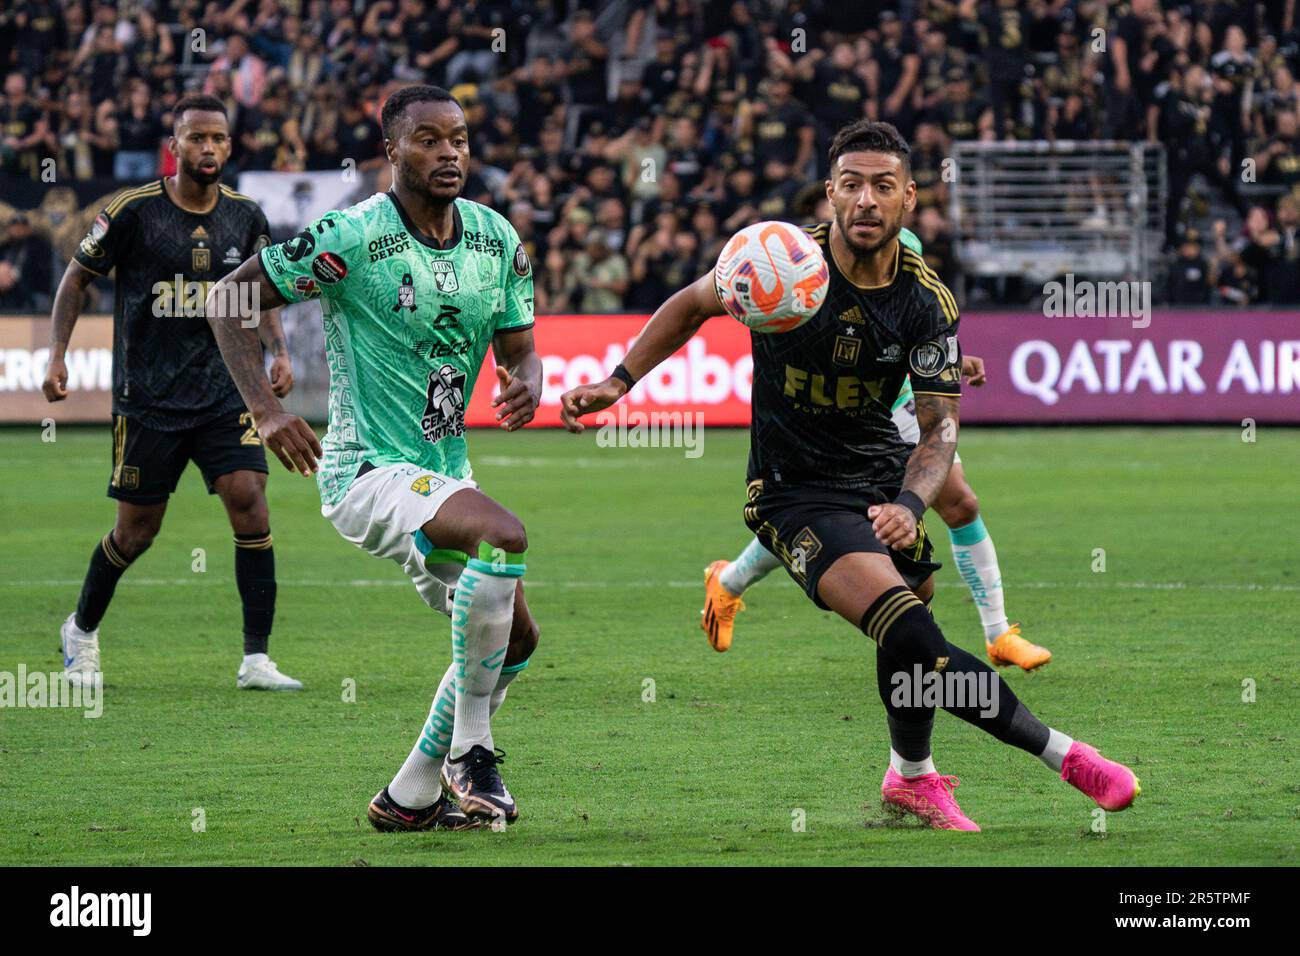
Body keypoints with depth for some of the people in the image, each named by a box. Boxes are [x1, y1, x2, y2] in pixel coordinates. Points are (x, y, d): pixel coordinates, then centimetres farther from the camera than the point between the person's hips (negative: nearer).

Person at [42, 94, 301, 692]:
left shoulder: (245, 217, 4)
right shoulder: (134, 212, -8)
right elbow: (77, 277, 3)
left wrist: (278, 351, 3)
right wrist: (57, 354, -5)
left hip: (225, 391, 3)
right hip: (147, 396, -3)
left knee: (250, 502, -15)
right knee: (136, 530, 4)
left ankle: (256, 659, -10)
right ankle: (82, 631, 33)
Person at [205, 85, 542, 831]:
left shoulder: (497, 237, 4)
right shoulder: (352, 237, -15)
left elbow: (519, 350, 11)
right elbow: (228, 300, -8)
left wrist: (526, 386, -14)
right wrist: (266, 410, -18)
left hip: (446, 473, 8)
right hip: (367, 471, -8)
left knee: (513, 637, 10)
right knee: (504, 535, -32)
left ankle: (410, 797, 24)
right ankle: (470, 751, -19)